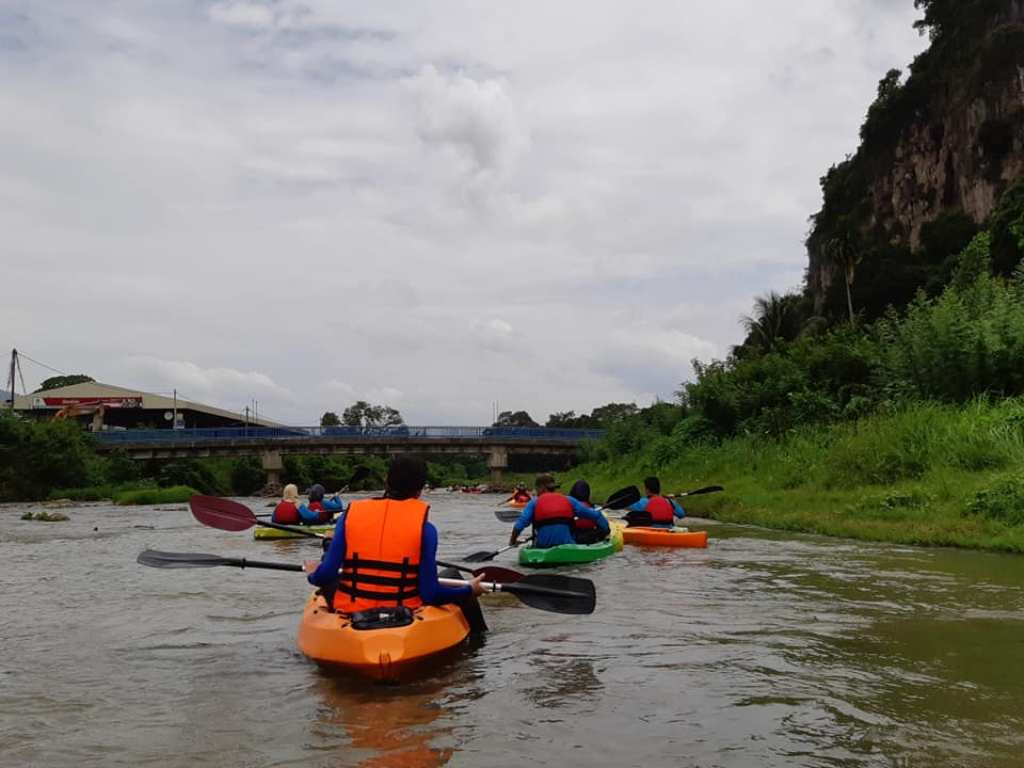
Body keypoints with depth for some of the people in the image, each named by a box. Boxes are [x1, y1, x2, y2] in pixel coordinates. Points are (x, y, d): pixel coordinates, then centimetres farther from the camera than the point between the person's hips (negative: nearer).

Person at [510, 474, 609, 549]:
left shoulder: (534, 503, 2)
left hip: (542, 548, -1)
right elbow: (595, 515, 10)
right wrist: (605, 531, 25)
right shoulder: (569, 500, 8)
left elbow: (520, 524, -10)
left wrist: (513, 540, 6)